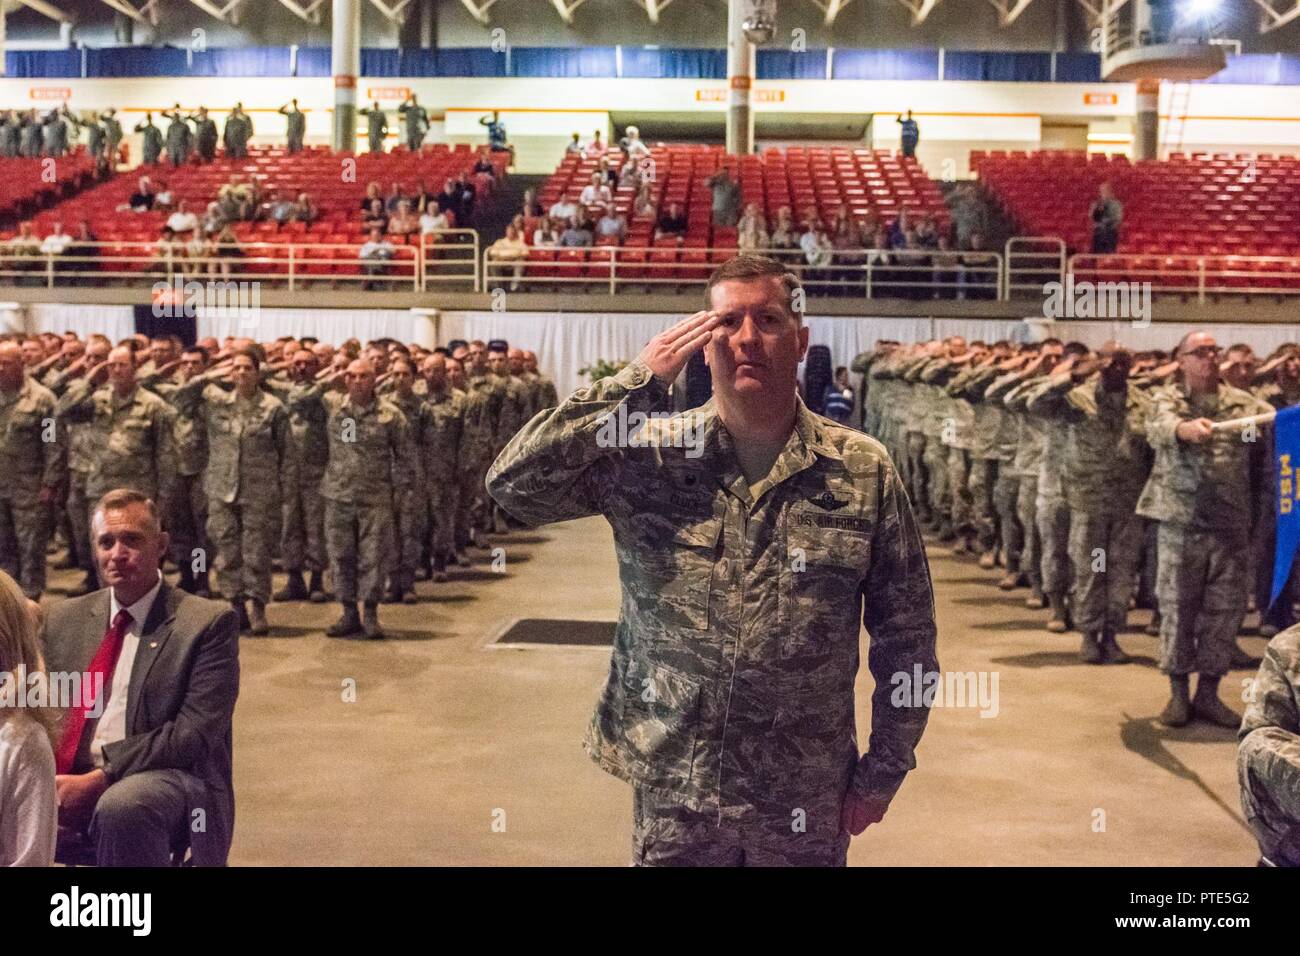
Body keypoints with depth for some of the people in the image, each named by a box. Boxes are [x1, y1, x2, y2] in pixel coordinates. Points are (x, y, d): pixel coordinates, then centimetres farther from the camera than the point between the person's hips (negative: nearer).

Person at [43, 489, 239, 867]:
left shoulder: (207, 622, 0)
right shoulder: (64, 619, 17)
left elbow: (196, 733, -9)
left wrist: (101, 779, -16)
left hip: (172, 781, -2)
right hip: (68, 782, 3)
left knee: (123, 805, -36)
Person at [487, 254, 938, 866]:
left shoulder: (865, 471, -6)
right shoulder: (647, 455, -5)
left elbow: (905, 634, 0)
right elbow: (512, 486, -17)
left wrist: (884, 770, 1)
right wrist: (635, 384, -18)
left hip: (805, 803, 0)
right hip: (670, 790, 0)